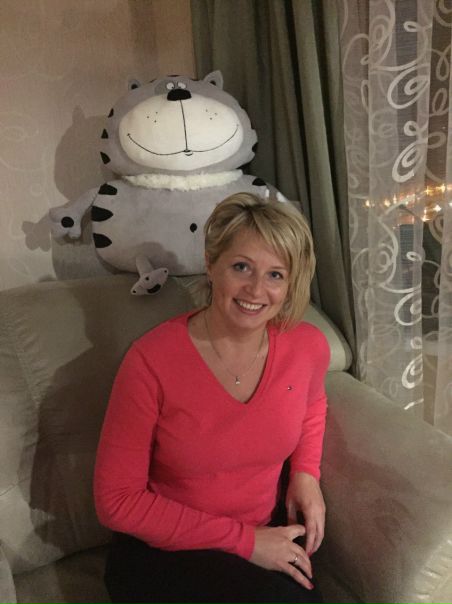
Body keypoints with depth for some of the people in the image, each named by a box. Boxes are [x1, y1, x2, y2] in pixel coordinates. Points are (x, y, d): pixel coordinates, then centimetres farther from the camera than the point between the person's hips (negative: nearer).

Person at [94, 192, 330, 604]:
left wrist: (306, 471, -2)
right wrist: (242, 539, -16)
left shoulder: (308, 346, -9)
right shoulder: (152, 360, -21)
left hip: (265, 543, 4)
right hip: (160, 553, -3)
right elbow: (117, 500, -14)